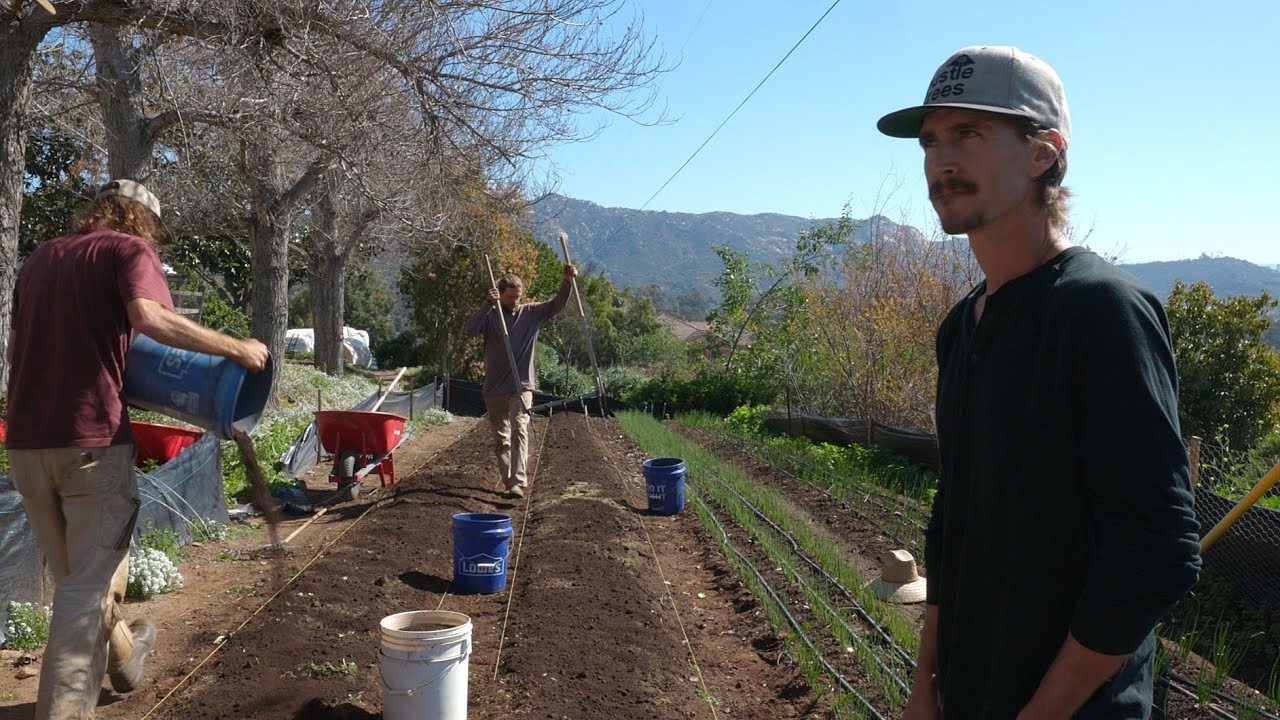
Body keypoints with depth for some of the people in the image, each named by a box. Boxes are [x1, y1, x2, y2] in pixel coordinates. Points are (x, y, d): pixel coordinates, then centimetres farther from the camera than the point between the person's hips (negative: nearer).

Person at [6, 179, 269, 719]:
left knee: (71, 576, 21)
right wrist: (237, 349, -18)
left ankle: (124, 656, 43)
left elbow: (14, 351, 25)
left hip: (26, 442, 7)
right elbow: (151, 317, -23)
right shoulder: (129, 249, -2)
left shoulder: (40, 257, 17)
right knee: (87, 586, 3)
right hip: (91, 438, -7)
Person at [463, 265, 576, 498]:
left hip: (521, 386, -1)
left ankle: (518, 481, -22)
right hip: (494, 388, 1)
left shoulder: (531, 313, 4)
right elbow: (468, 330, -18)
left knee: (519, 430, -17)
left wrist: (567, 281, -19)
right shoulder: (490, 315, -1)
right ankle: (509, 481, 21)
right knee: (501, 439, 9)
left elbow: (557, 305, -3)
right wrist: (488, 304, -28)